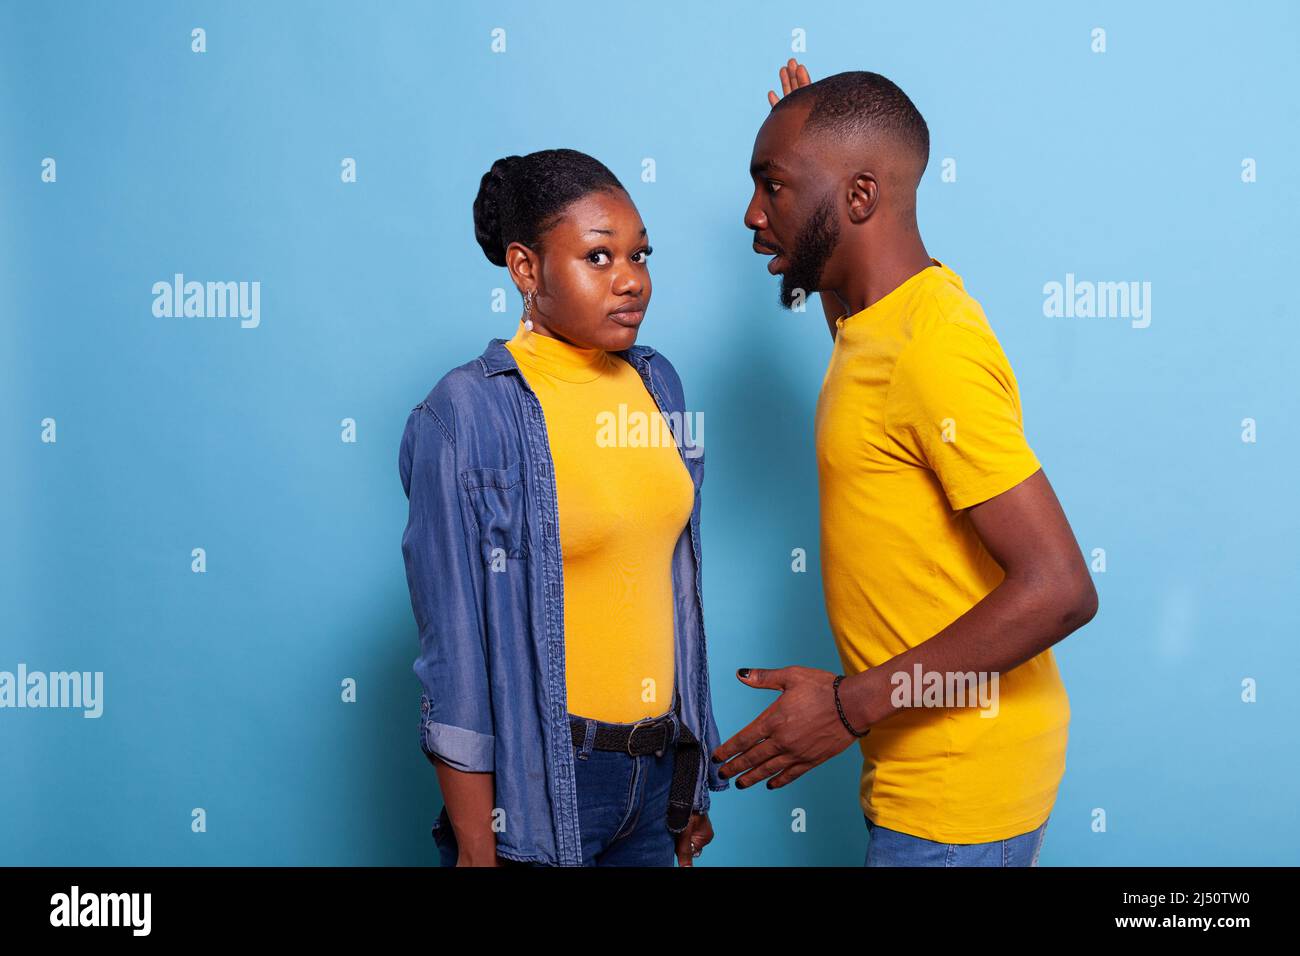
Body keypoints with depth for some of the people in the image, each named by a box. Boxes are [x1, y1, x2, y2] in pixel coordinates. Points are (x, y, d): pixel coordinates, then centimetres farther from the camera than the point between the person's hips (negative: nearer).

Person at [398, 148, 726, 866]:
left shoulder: (656, 382, 4)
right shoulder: (467, 413, -14)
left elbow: (676, 587, 10)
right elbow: (453, 644, -13)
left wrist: (692, 785, 12)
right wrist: (476, 847, -13)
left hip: (655, 773, 6)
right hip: (536, 781, -5)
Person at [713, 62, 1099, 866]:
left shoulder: (936, 348, -25)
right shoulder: (876, 319, 4)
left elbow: (1060, 589, -28)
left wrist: (851, 704, -25)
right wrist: (809, 130, 23)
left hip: (957, 794, -9)